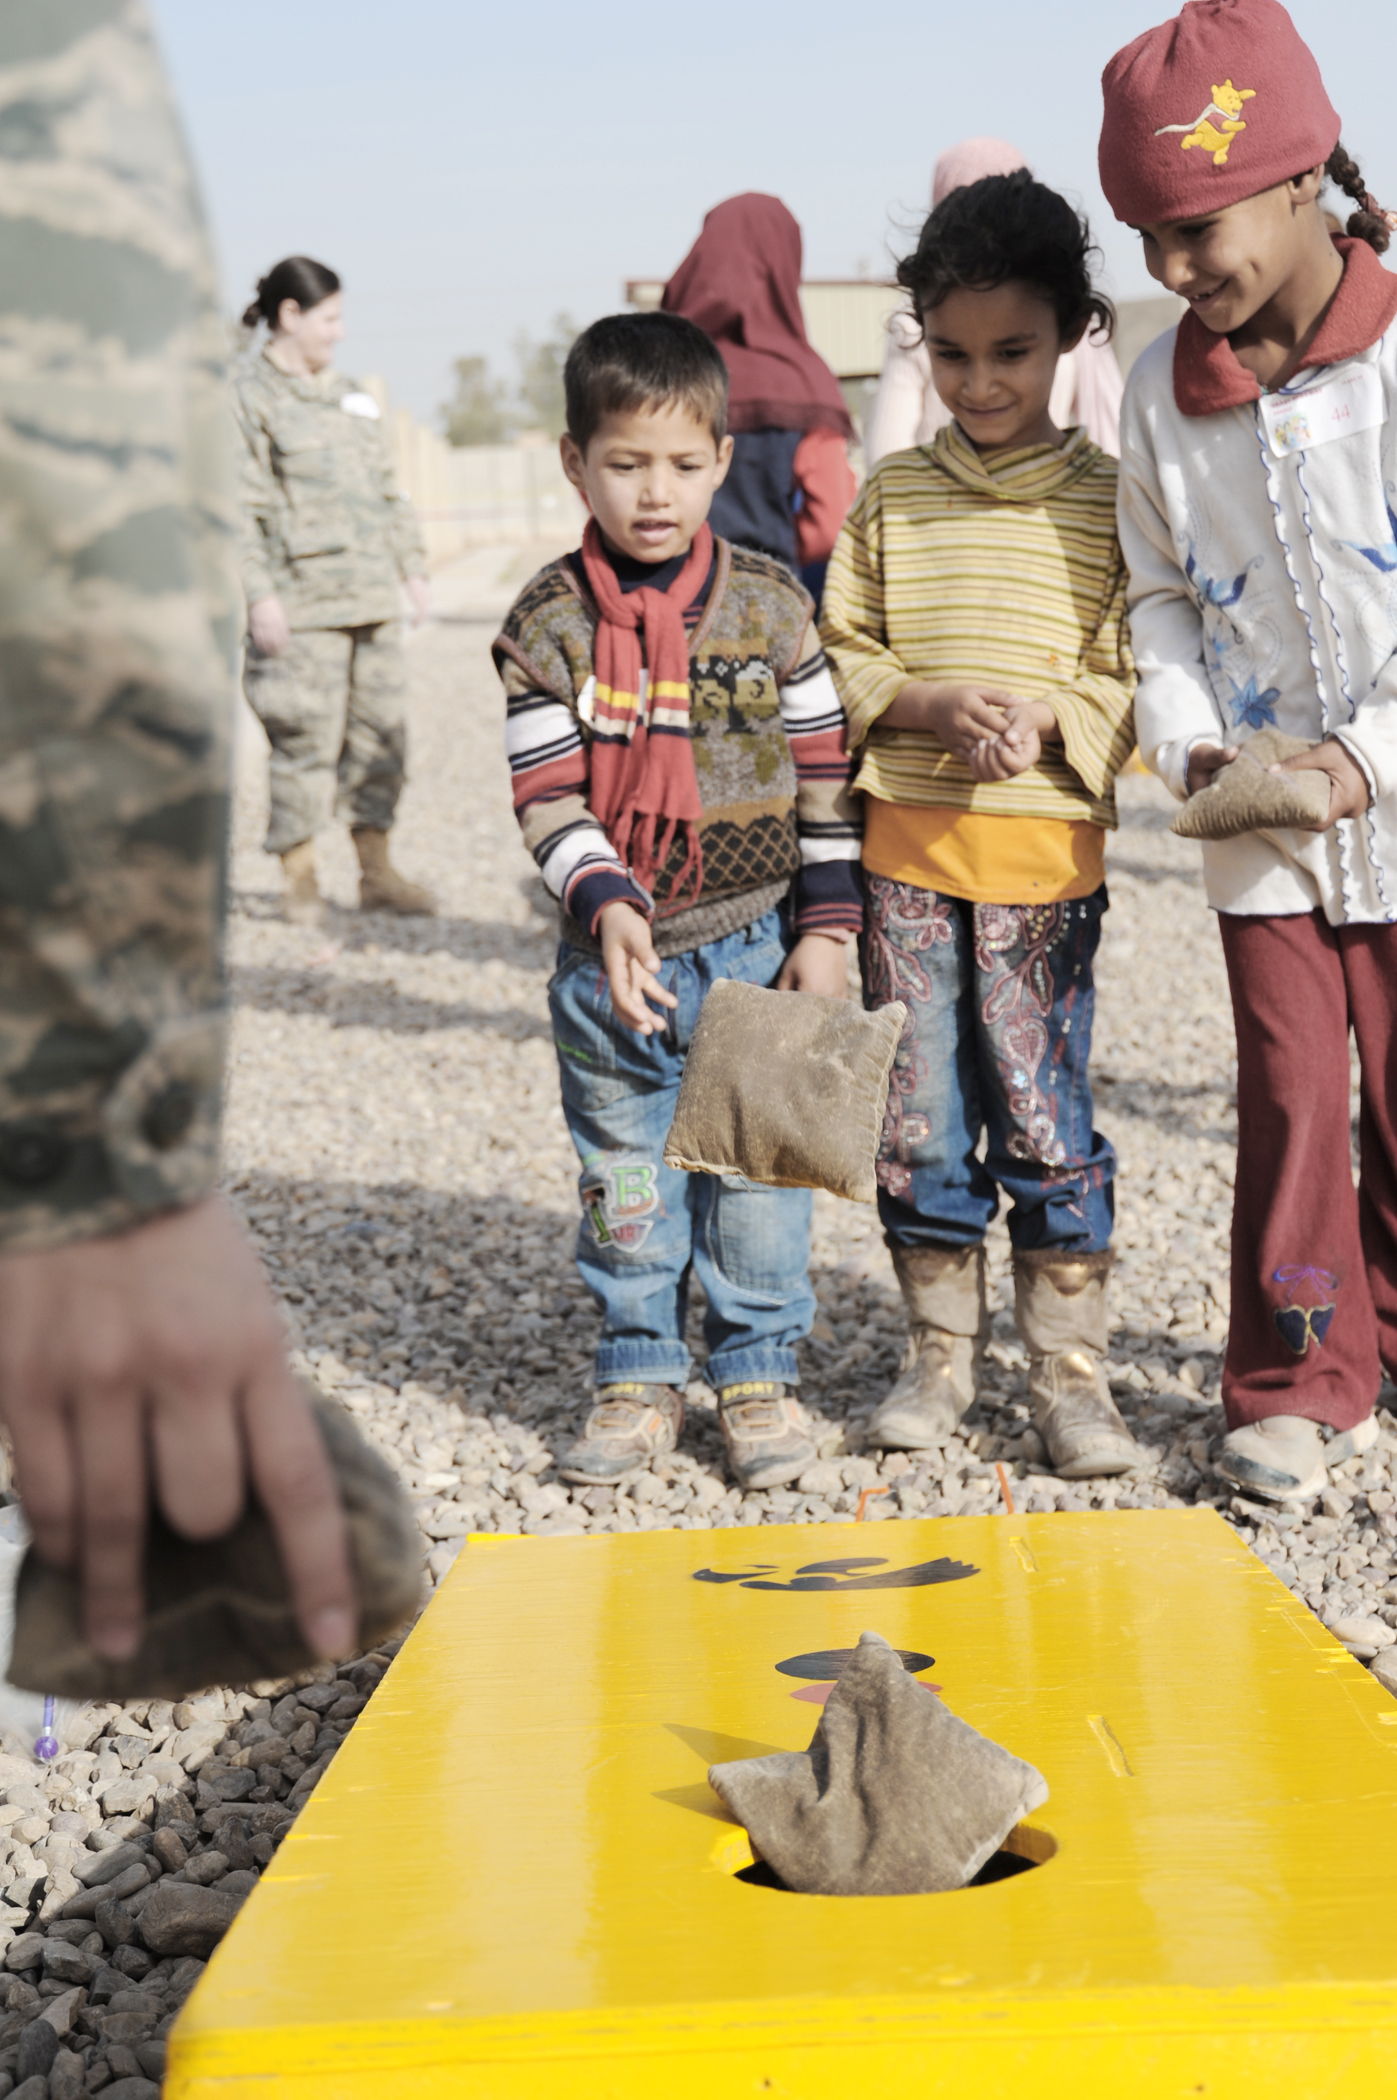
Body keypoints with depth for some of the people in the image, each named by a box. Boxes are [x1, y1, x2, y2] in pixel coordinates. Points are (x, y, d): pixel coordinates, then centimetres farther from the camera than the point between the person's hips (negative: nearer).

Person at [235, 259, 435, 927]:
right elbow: (241, 508, -9)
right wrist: (259, 595, -16)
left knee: (381, 731, 7)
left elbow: (387, 491, 26)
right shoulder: (246, 396, -3)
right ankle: (300, 878, 5)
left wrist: (413, 569, 20)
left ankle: (376, 871, 16)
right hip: (302, 605, -7)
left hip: (374, 598, 7)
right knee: (307, 738, -6)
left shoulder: (351, 397, 21)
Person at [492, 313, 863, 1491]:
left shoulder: (769, 605, -1)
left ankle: (759, 1374, 20)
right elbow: (548, 797, -6)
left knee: (756, 1171, 6)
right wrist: (604, 905, -22)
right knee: (624, 1179, 10)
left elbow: (825, 773, 3)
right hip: (610, 957, 1)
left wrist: (826, 927, -2)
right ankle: (639, 1381, 22)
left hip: (754, 949, 0)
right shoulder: (548, 623, -3)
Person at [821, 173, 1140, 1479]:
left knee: (1045, 1115, -1)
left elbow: (1135, 673, 0)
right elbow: (840, 659, 7)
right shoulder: (889, 496, 8)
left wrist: (1050, 720, -19)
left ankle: (1070, 1371, 11)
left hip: (1045, 852, -2)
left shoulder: (1107, 501, 2)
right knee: (917, 1116, 7)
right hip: (904, 845, 2)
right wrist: (933, 706, -11)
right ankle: (939, 1356, 21)